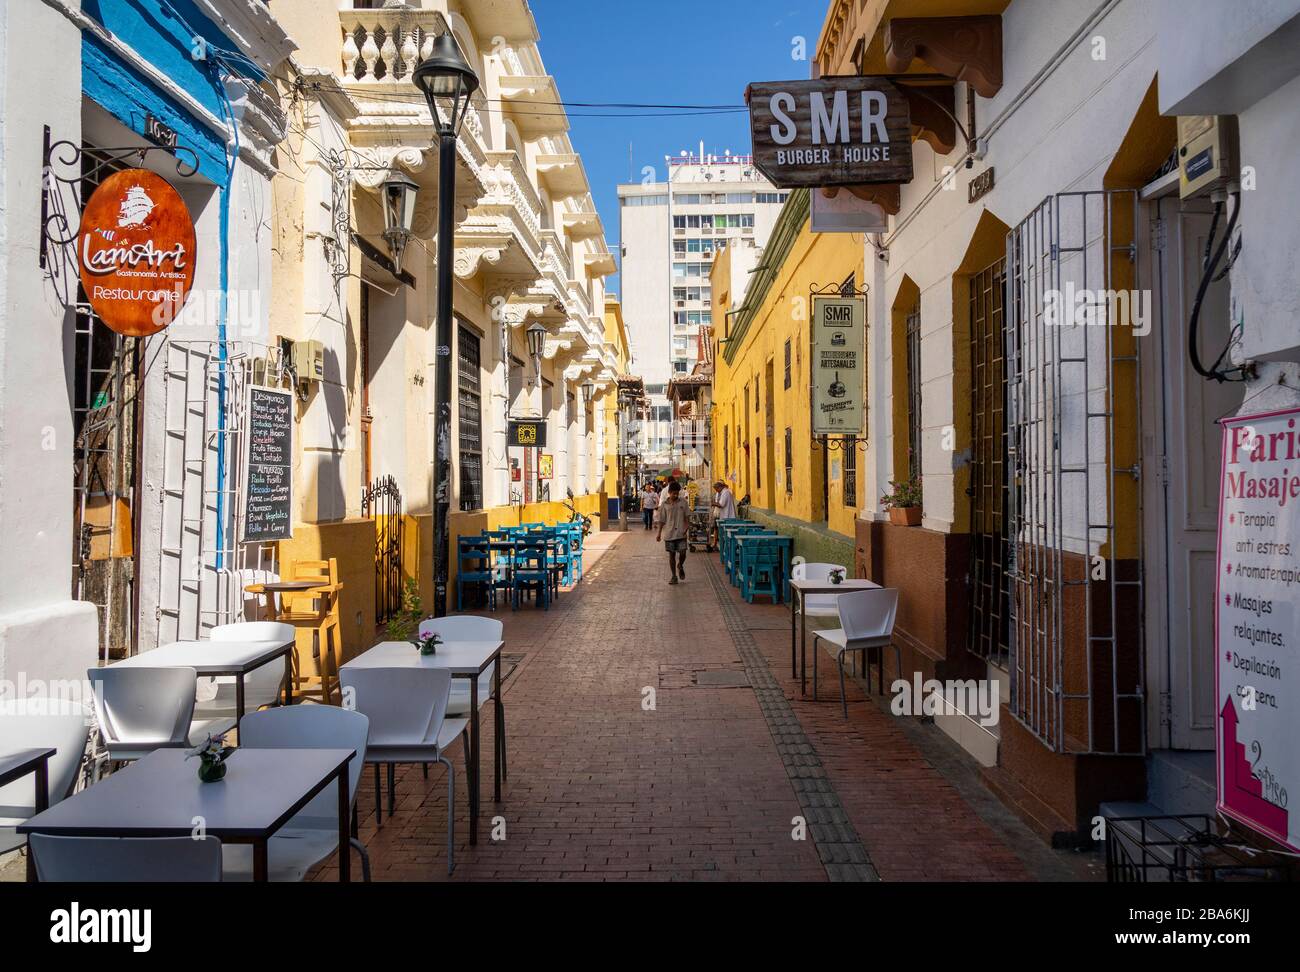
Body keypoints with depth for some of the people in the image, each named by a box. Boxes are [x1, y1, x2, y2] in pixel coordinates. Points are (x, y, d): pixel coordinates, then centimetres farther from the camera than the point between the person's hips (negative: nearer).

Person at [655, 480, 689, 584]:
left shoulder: (683, 502, 2)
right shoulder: (664, 504, 0)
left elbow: (686, 517, 6)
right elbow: (661, 520, 4)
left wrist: (686, 528, -8)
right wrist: (659, 533, 3)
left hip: (681, 533, 0)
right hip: (669, 533, 0)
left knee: (682, 553, -5)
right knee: (672, 554, 5)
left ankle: (680, 566, 29)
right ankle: (673, 576, 15)